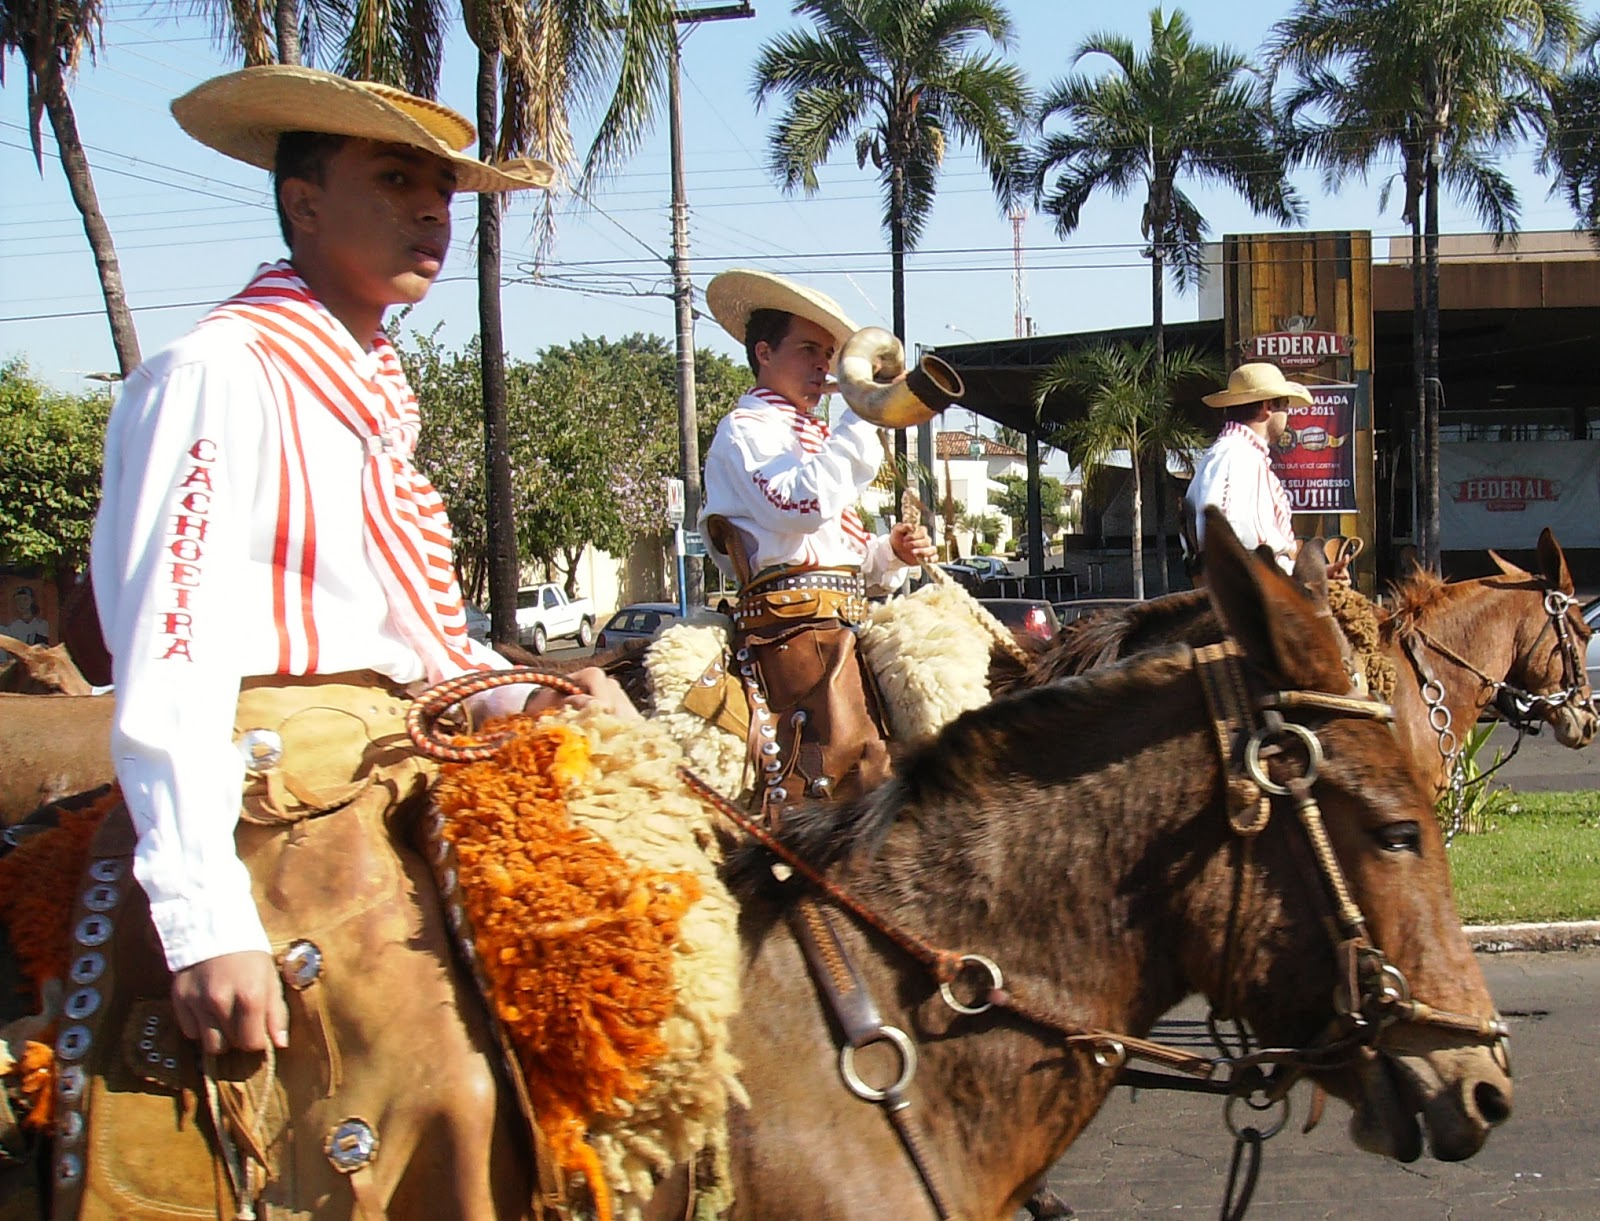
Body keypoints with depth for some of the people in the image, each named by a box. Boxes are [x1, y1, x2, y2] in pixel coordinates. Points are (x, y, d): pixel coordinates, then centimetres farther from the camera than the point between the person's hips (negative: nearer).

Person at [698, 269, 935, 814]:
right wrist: (861, 416, -16)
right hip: (796, 624, -9)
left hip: (846, 625, 9)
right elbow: (803, 503, -21)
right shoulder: (745, 430, -1)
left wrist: (891, 553, 9)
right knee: (847, 764, -22)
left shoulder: (817, 437, 27)